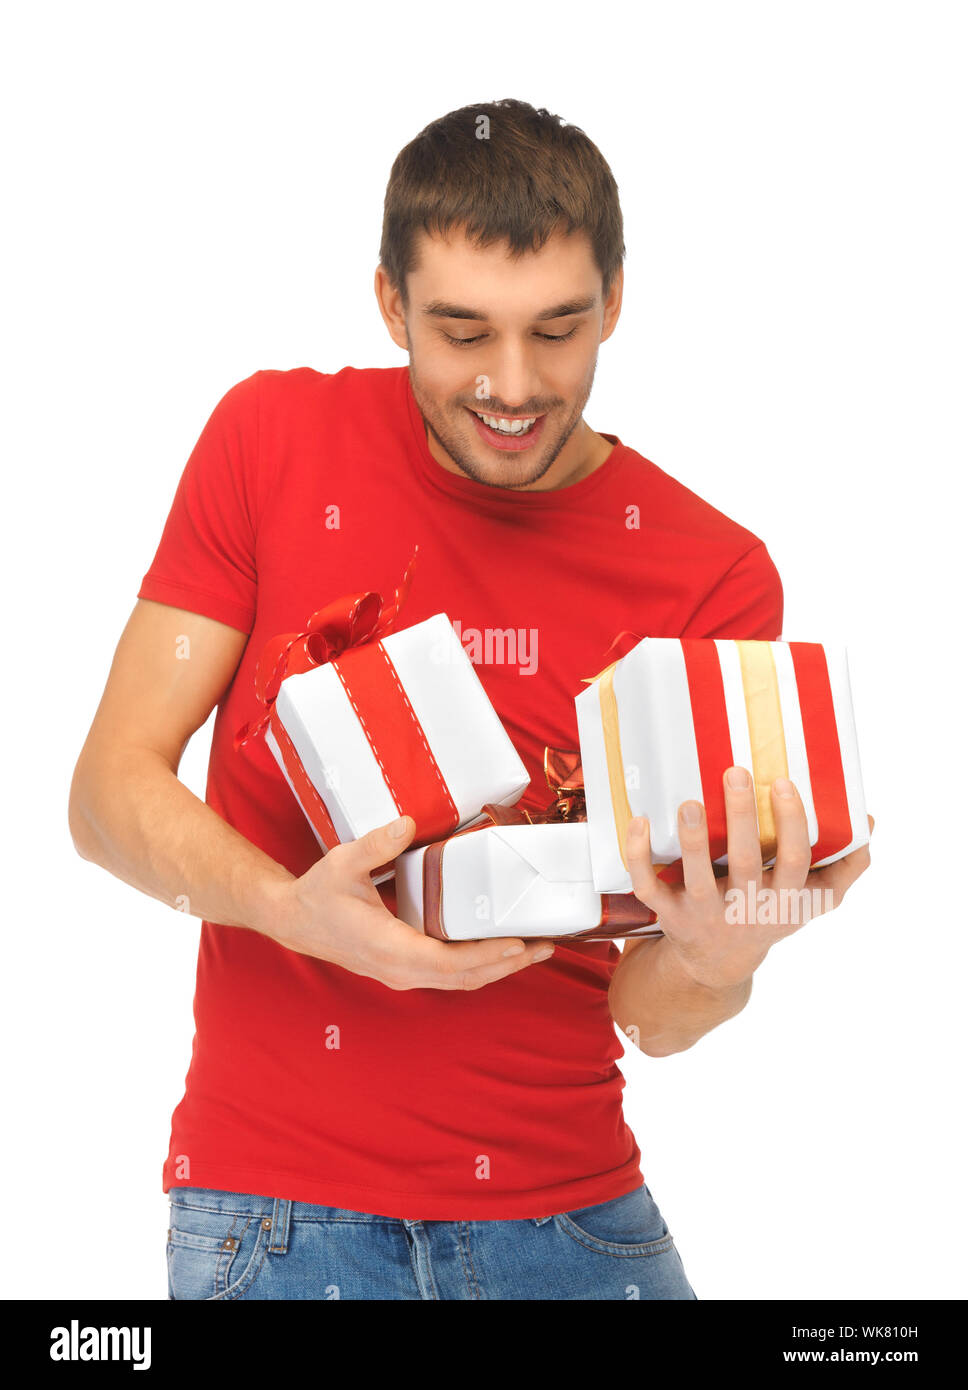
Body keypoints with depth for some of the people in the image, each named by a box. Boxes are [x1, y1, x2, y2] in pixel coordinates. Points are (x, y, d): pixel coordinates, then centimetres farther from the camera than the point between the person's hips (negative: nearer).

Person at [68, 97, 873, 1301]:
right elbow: (109, 792, -6)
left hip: (566, 1205, 1)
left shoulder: (713, 576, -7)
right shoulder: (276, 438, -5)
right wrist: (292, 909, -24)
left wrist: (715, 965, -28)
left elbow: (646, 1011, -5)